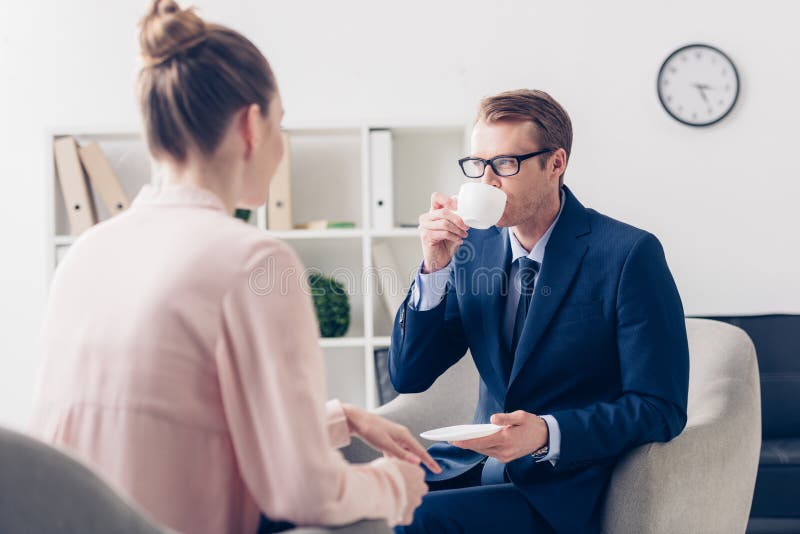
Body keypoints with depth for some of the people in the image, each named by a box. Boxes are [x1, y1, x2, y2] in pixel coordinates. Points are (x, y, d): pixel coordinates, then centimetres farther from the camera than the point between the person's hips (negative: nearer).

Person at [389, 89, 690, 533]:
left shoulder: (629, 254, -11)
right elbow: (408, 376, 4)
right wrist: (435, 267, -10)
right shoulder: (473, 246, 5)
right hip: (481, 460, 5)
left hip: (566, 487, -5)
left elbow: (660, 408, -13)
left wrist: (547, 434, -27)